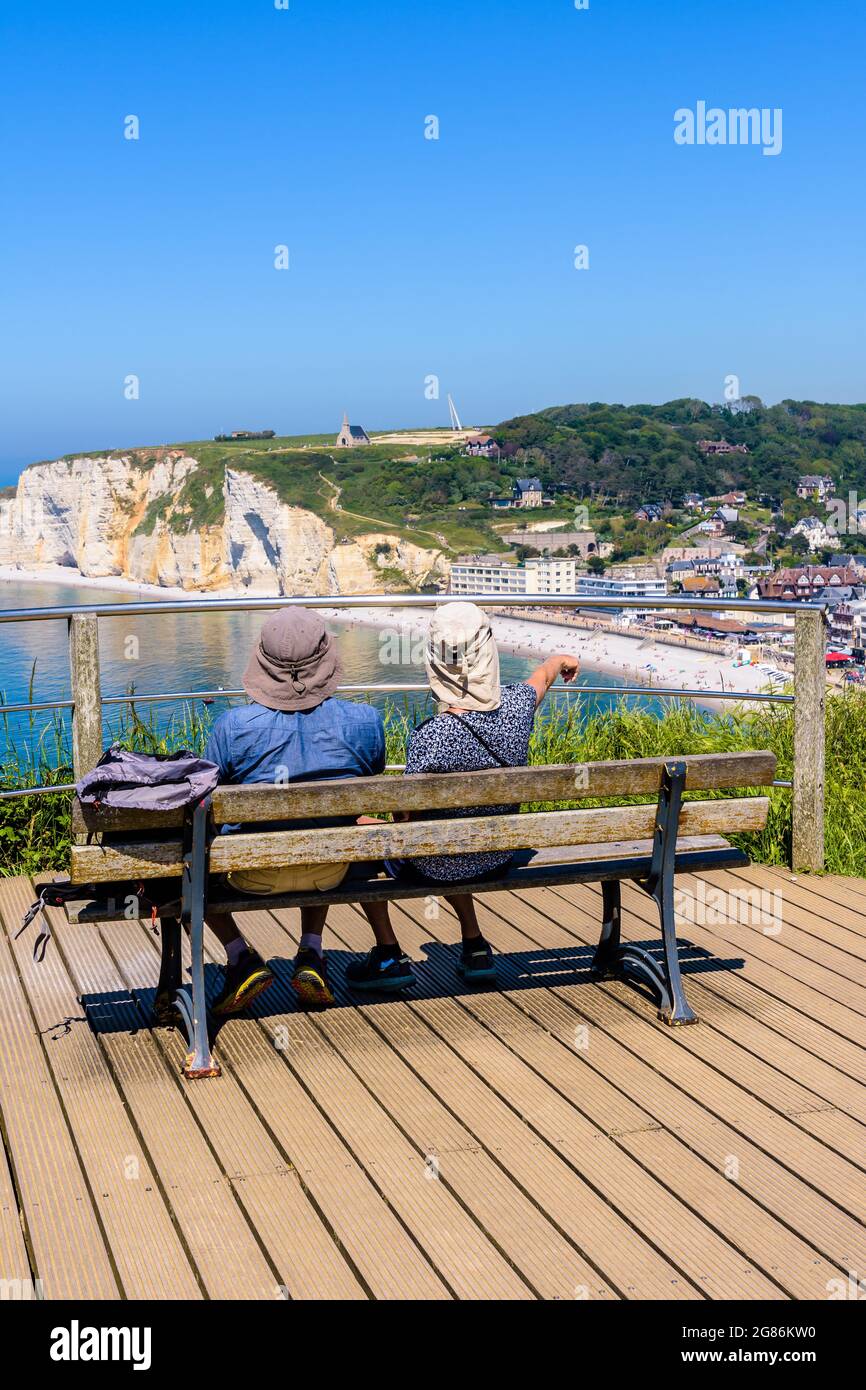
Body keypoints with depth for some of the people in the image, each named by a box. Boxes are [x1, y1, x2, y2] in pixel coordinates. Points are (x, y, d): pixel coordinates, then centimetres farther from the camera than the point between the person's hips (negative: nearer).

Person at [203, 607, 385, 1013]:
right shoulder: (365, 721, -13)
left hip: (254, 876, -2)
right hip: (330, 873, 3)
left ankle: (240, 957, 12)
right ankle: (311, 956, 24)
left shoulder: (233, 726, -19)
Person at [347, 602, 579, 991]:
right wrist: (562, 659, 31)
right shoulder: (516, 709, -17)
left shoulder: (432, 737, -32)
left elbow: (408, 818, -21)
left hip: (433, 869, -5)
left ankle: (389, 956, 24)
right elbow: (543, 675, 9)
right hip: (498, 861, 5)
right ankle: (475, 948, 39)